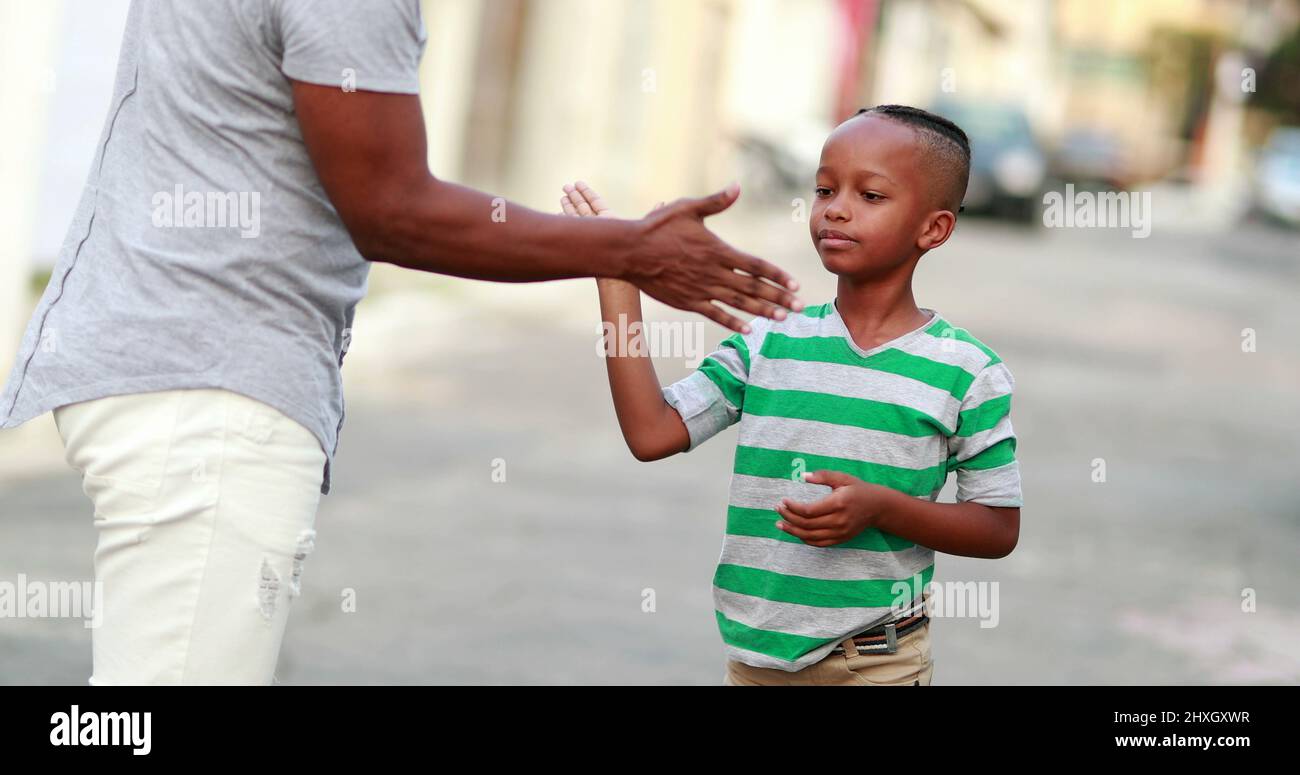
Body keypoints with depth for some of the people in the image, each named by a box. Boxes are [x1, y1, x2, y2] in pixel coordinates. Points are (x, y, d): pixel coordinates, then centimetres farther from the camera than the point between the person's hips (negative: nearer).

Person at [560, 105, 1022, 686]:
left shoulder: (966, 371, -8)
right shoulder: (768, 339, 1)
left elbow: (1000, 529, -5)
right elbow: (652, 434, -6)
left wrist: (881, 508, -20)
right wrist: (616, 278, -7)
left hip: (876, 663, -3)